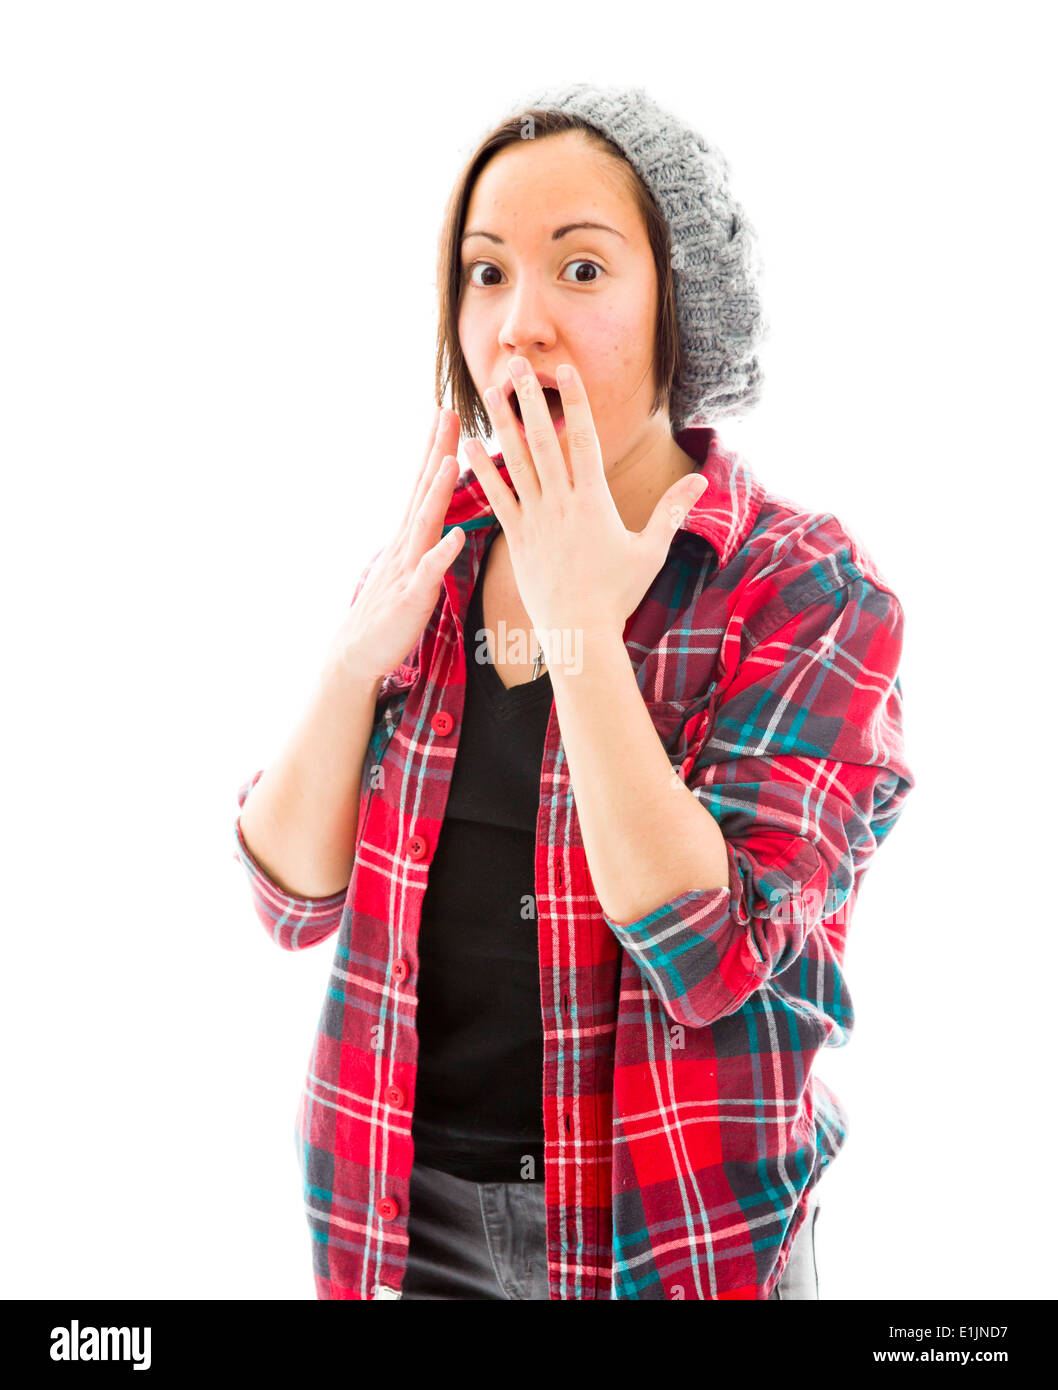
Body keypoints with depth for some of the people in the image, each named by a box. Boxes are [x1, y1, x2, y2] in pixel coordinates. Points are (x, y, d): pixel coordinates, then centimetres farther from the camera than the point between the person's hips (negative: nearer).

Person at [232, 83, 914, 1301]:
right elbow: (294, 902, -3)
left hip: (664, 1230, -4)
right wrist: (359, 656, -17)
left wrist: (579, 628, -26)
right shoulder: (434, 556, -1)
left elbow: (713, 961, -24)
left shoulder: (805, 588, -14)